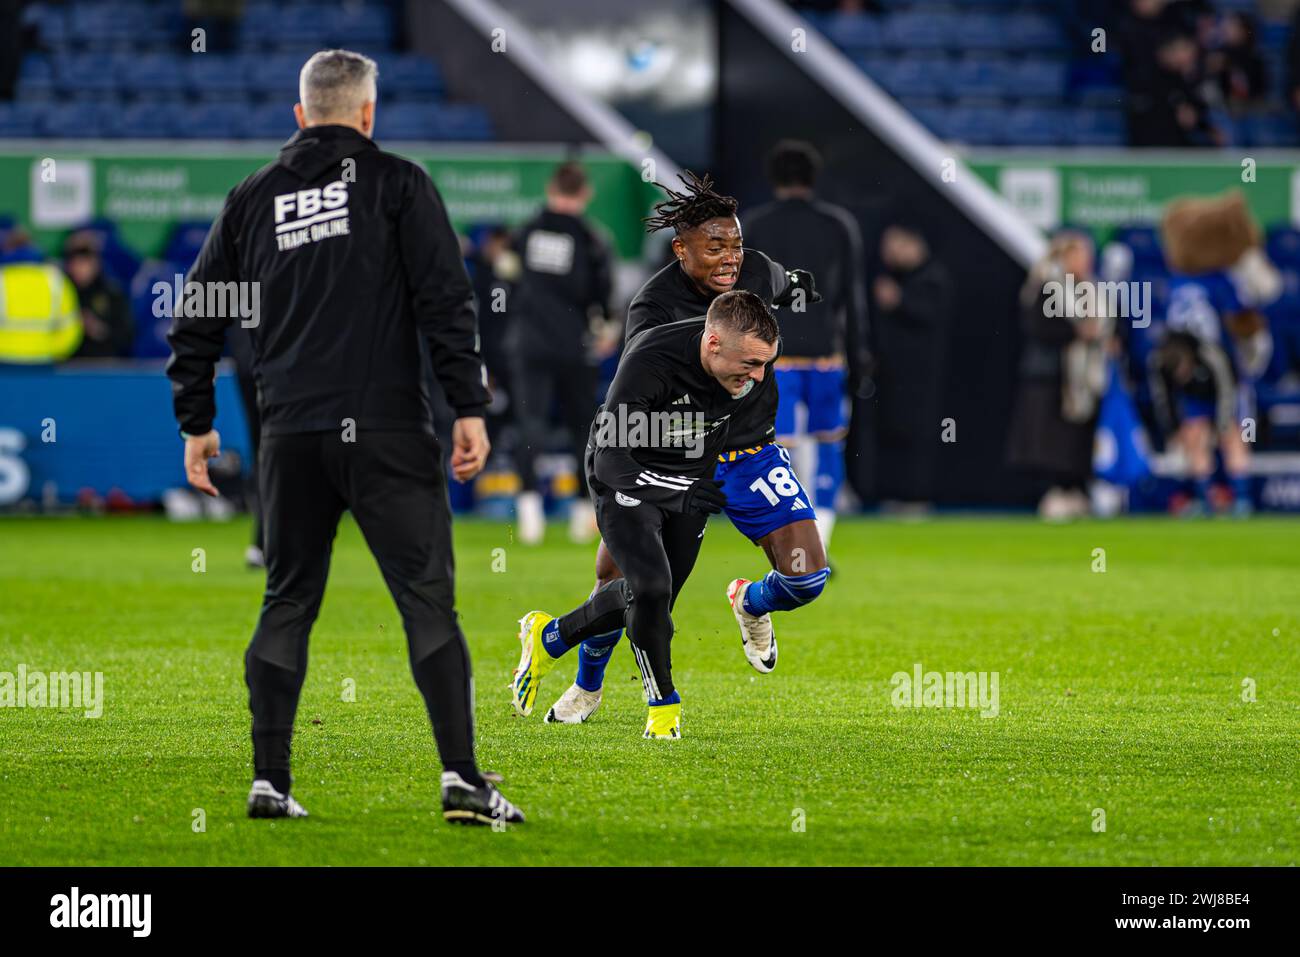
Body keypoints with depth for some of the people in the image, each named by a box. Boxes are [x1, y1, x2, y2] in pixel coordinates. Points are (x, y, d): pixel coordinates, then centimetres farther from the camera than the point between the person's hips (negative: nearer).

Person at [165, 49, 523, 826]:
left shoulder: (254, 198, 13)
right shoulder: (396, 182, 2)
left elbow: (196, 320, 15)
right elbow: (446, 297, -7)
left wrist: (196, 421, 24)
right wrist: (470, 406, -6)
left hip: (291, 435, 3)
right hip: (386, 428, -3)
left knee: (287, 605, 13)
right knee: (429, 601, -3)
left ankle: (270, 780, 8)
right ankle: (463, 777, -12)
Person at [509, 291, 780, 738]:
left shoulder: (756, 359, -19)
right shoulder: (648, 361, -36)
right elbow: (609, 460, -37)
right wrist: (680, 492, -49)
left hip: (694, 480, 6)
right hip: (629, 478, -6)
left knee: (653, 600, 11)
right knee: (651, 588, -23)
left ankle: (547, 638, 36)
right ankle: (663, 704, -1)